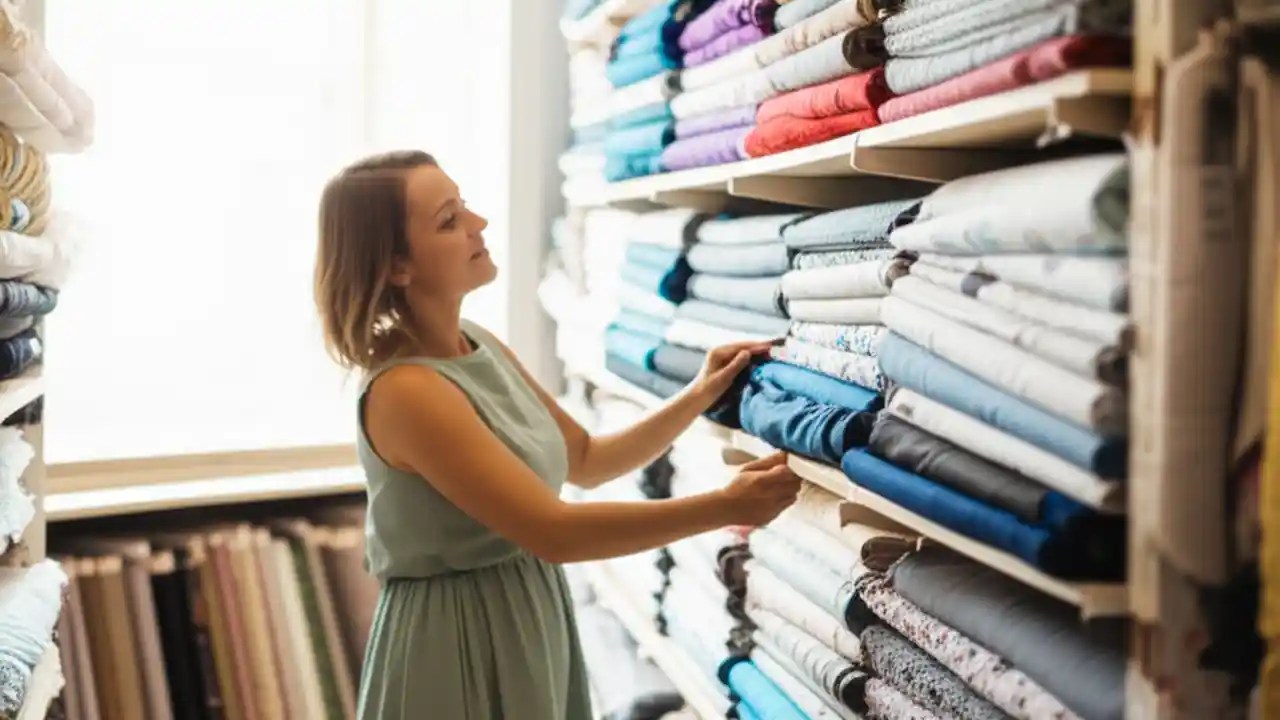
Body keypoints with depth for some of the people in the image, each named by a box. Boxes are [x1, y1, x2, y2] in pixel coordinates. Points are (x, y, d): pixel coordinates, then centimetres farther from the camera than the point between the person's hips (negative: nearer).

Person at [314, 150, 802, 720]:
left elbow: (586, 460, 11)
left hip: (529, 622, 8)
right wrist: (725, 507, -24)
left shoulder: (479, 344, 2)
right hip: (459, 642, -8)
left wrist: (700, 395, 0)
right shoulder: (406, 391, -24)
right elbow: (553, 532, -26)